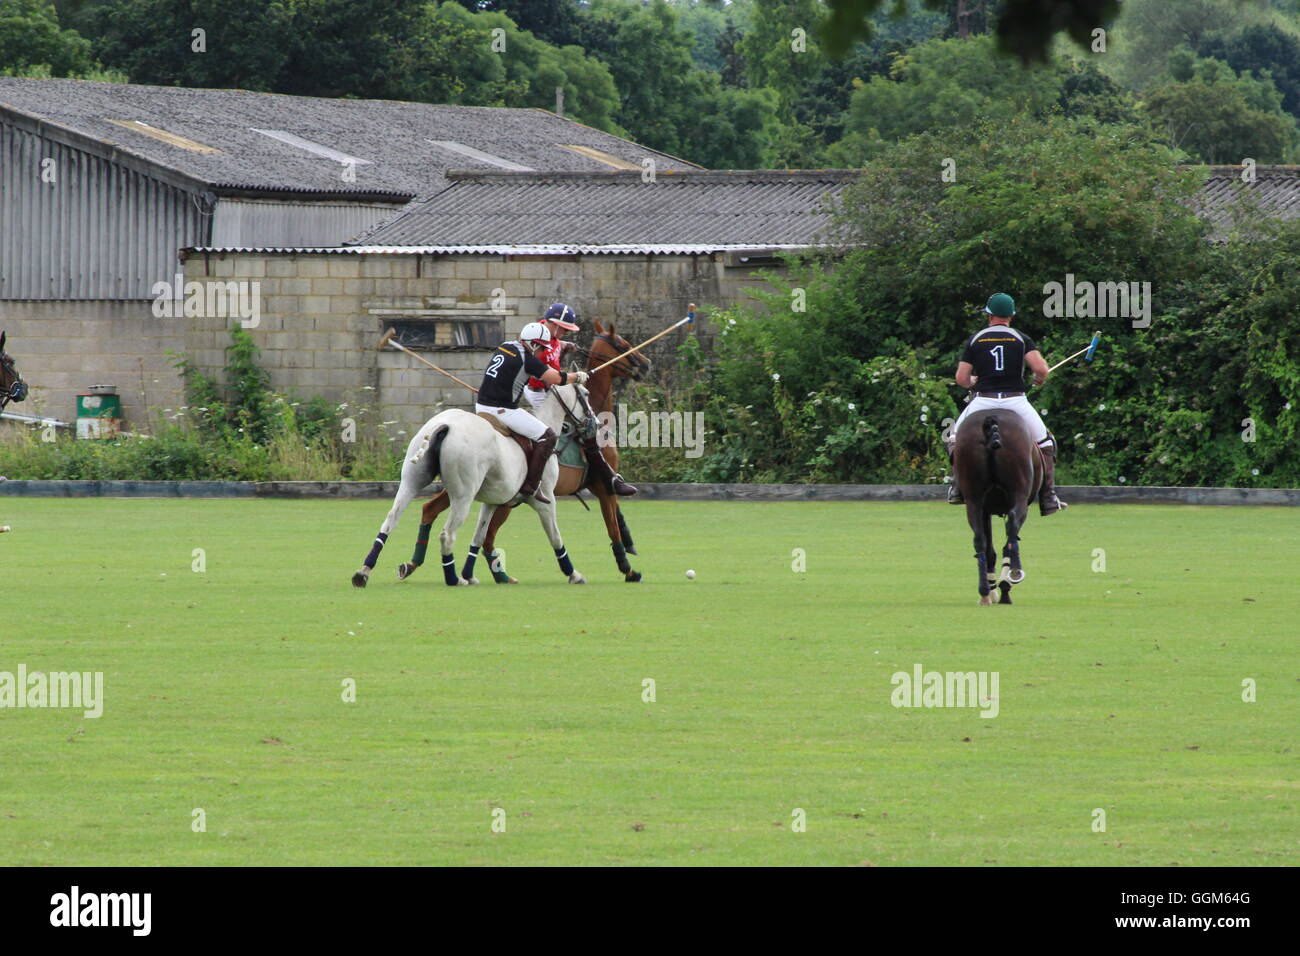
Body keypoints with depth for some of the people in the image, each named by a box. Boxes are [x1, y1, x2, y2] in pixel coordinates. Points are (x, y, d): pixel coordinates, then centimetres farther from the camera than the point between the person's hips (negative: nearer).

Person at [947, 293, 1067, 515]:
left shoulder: (975, 340, 7)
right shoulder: (1021, 339, 3)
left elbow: (961, 379, 4)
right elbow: (1040, 368, -11)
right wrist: (1040, 378, 12)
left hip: (983, 401, 1)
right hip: (1015, 401, -1)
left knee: (957, 438, 24)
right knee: (1045, 443, 15)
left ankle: (958, 488, 8)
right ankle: (1048, 500, 6)